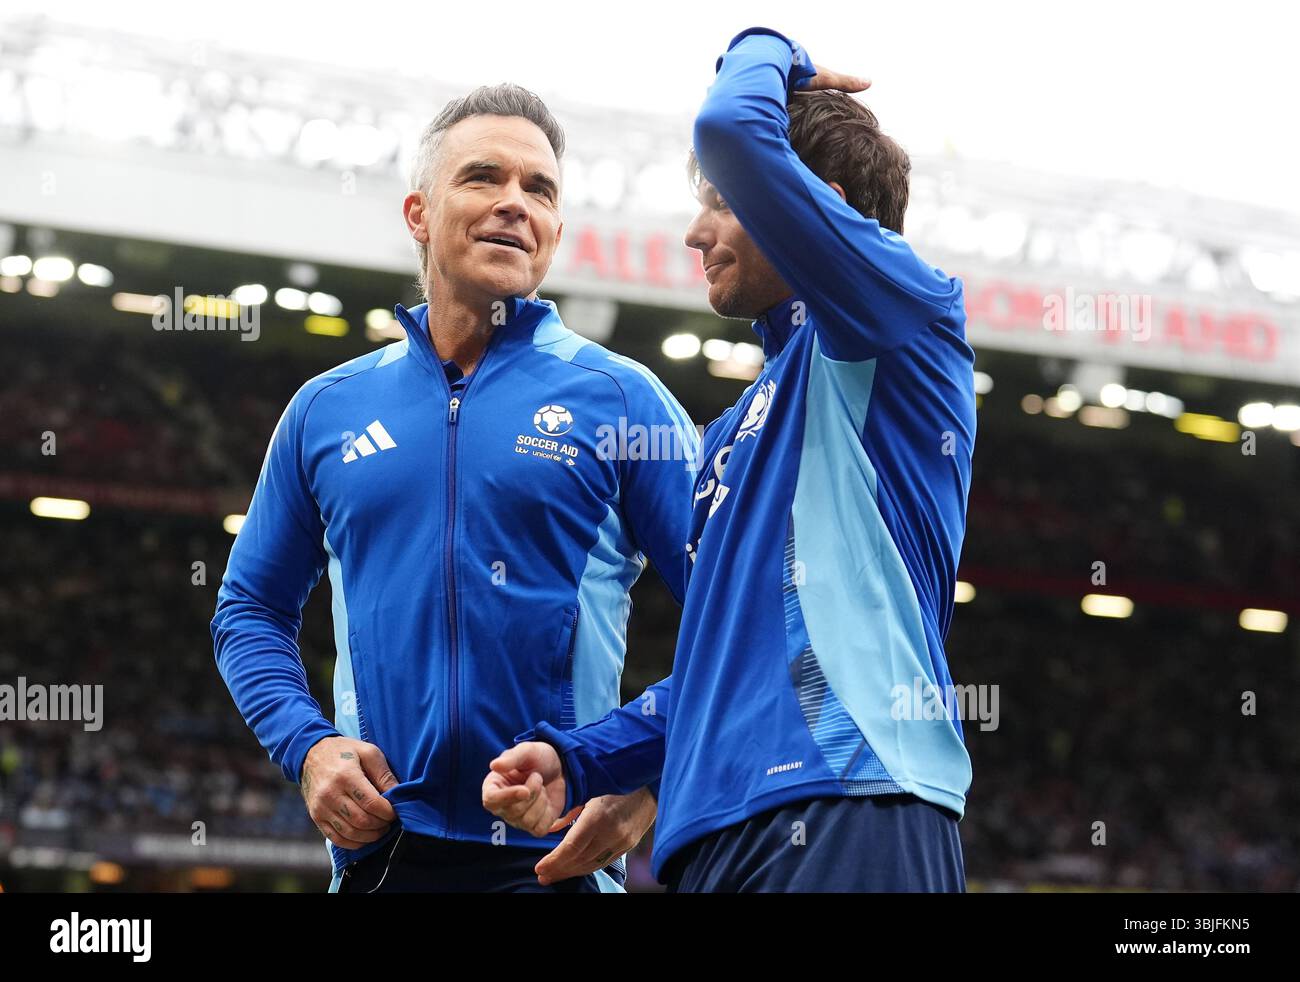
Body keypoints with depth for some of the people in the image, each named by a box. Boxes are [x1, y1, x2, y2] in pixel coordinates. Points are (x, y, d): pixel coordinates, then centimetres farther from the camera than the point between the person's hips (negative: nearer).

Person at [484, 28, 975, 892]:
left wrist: (765, 50, 10)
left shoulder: (911, 311, 2)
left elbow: (732, 131, -11)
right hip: (715, 837, 9)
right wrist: (576, 761, 14)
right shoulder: (735, 432, 27)